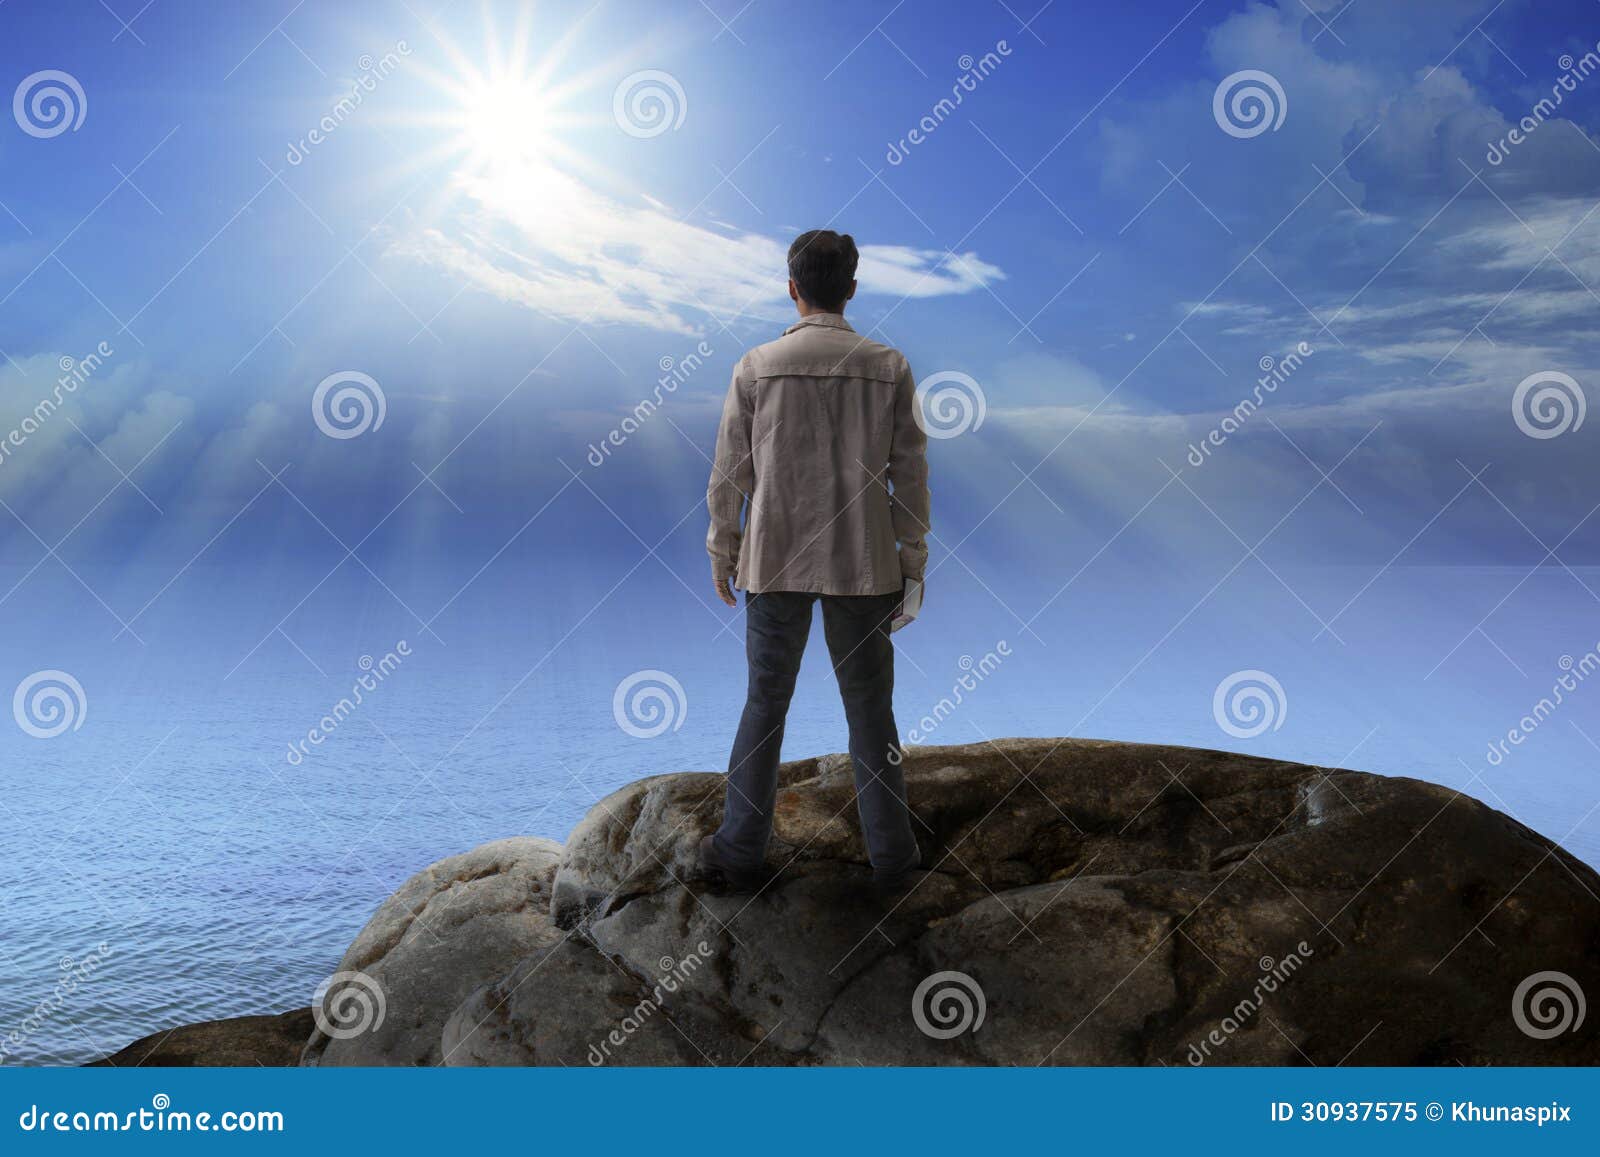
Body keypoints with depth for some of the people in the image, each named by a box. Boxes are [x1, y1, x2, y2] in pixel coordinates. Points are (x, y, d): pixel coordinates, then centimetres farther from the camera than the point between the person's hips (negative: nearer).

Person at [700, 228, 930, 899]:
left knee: (764, 705, 10)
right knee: (870, 710, 9)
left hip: (775, 563, 0)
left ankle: (741, 853, 17)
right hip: (863, 566, 0)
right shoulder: (889, 368, -3)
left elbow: (730, 473, 0)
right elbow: (910, 473, 0)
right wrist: (913, 561, 8)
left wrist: (721, 551, 12)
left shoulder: (756, 367, -4)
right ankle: (891, 859, 15)